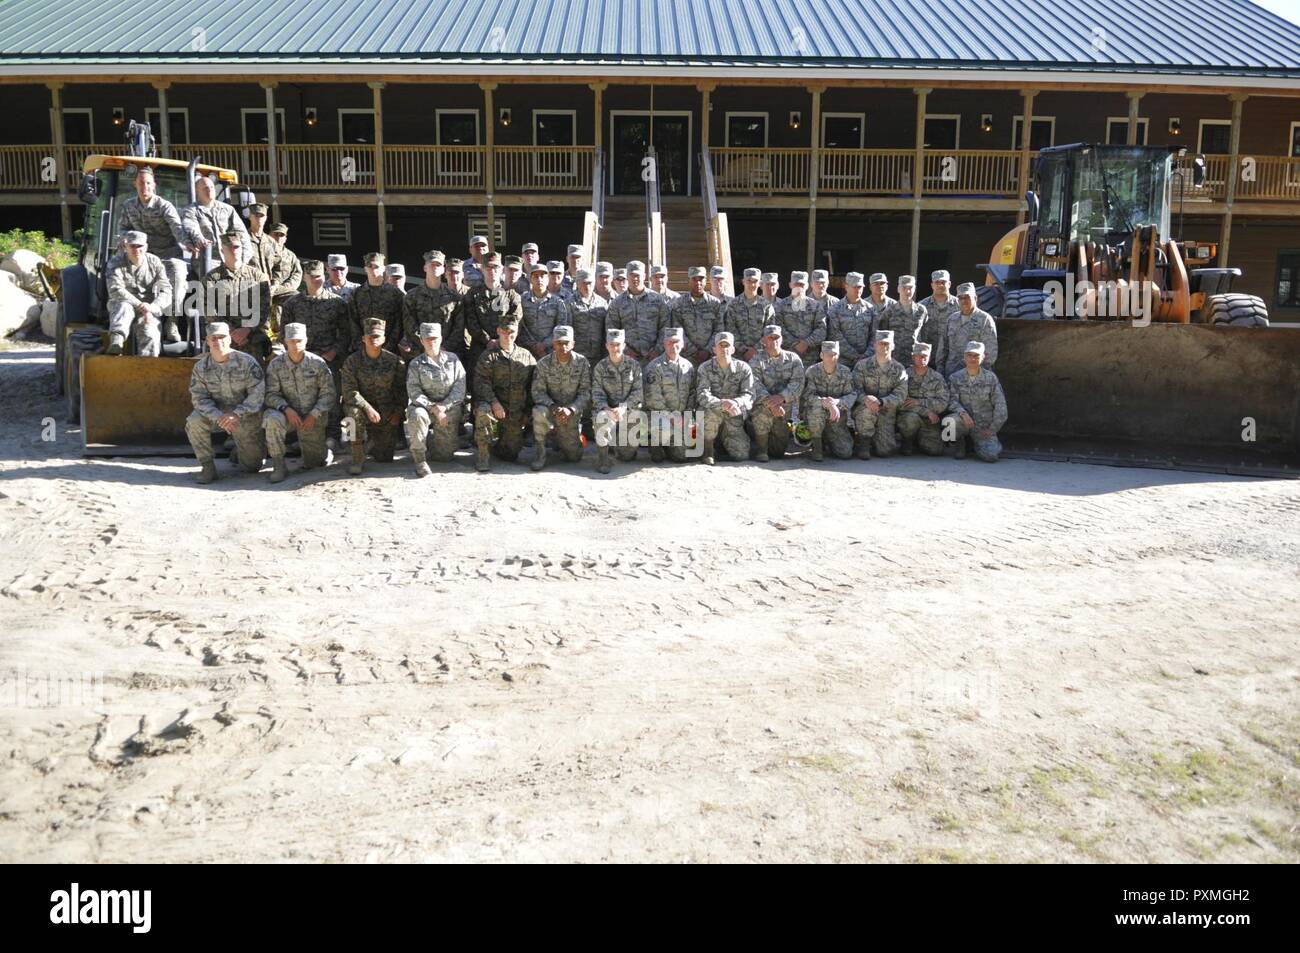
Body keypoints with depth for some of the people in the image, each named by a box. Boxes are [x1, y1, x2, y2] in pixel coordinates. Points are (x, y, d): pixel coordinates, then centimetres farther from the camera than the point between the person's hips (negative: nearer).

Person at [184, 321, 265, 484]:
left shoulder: (247, 362, -16)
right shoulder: (200, 367, -8)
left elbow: (257, 394, -19)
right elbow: (199, 398, -12)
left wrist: (236, 414, -31)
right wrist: (219, 417, -30)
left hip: (246, 416, -2)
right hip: (216, 413, 2)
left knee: (253, 466, 4)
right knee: (194, 422, -31)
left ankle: (240, 448, 42)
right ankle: (207, 467, -14)